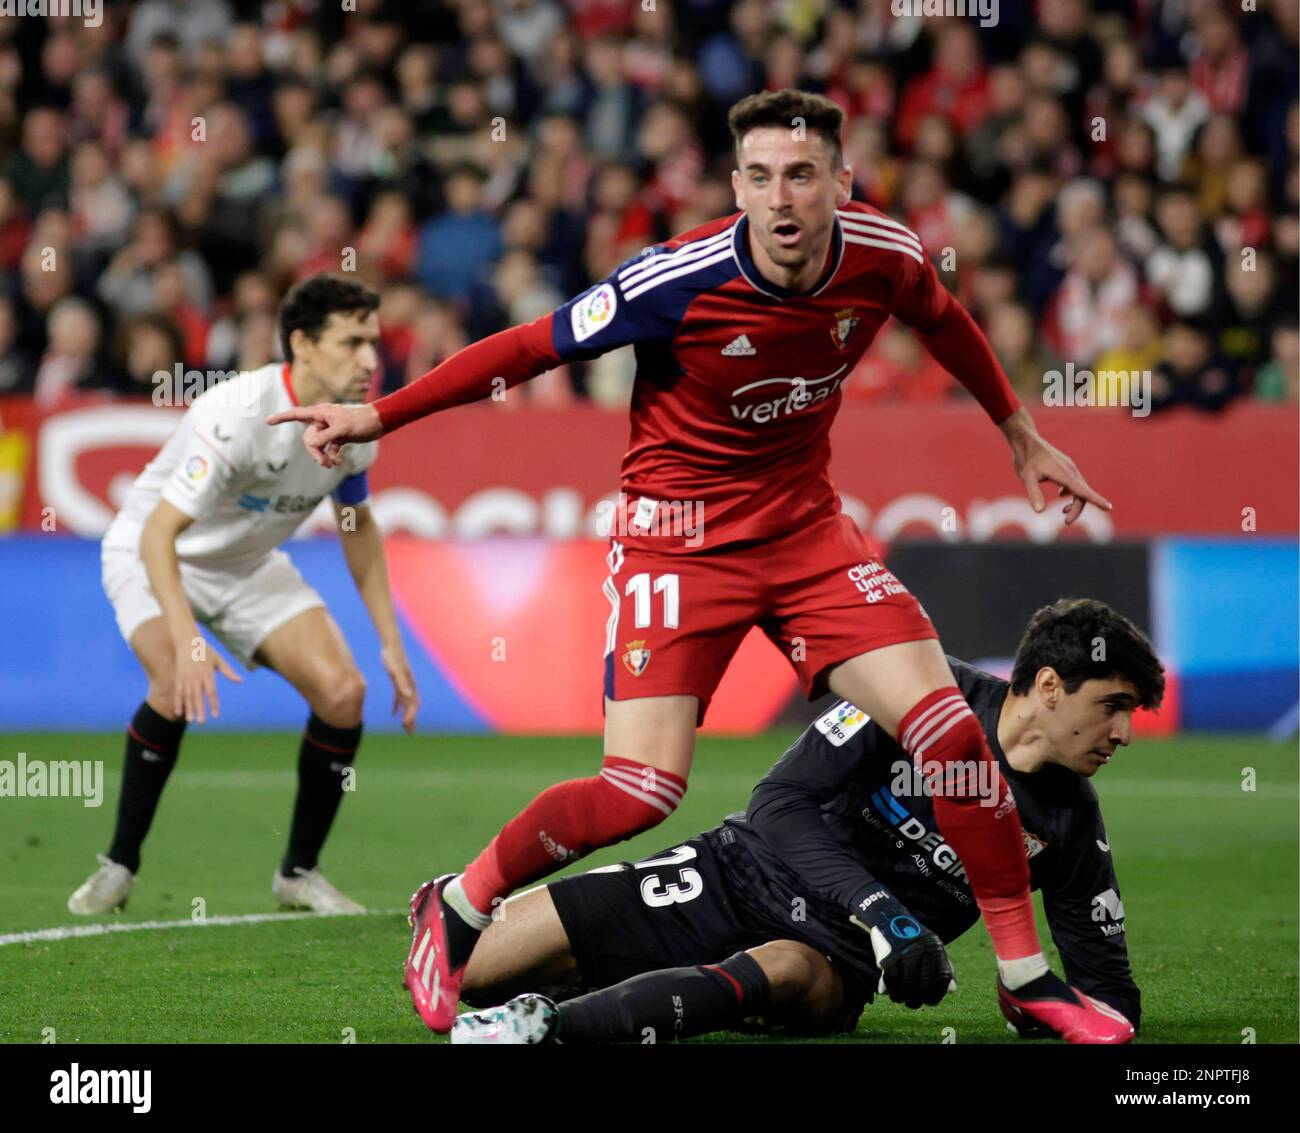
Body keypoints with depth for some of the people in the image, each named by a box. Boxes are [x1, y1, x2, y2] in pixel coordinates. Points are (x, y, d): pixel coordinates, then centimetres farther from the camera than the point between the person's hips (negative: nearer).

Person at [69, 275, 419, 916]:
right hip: (151, 556, -6)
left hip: (250, 564, 6)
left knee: (342, 692, -13)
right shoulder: (238, 416, -34)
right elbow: (158, 532, -36)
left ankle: (298, 873, 5)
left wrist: (390, 643, 3)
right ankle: (118, 868, -15)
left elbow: (358, 525, 7)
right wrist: (187, 641, -48)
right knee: (179, 683, -33)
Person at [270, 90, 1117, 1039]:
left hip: (807, 525, 4)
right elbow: (531, 347, -11)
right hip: (678, 533, -4)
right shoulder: (677, 281, -23)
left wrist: (1022, 437, 25)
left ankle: (1028, 978, 5)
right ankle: (456, 910, 9)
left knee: (949, 733, -10)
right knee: (643, 791, -17)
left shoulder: (886, 256, -10)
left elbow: (943, 320, 15)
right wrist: (377, 417, -12)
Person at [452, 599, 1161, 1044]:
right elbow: (782, 799, -17)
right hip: (743, 876, 0)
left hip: (836, 959, 1)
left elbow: (1114, 997, 7)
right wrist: (883, 912, -29)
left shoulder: (1069, 825, -2)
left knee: (786, 970, -42)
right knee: (468, 966, -16)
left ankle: (552, 1023, -59)